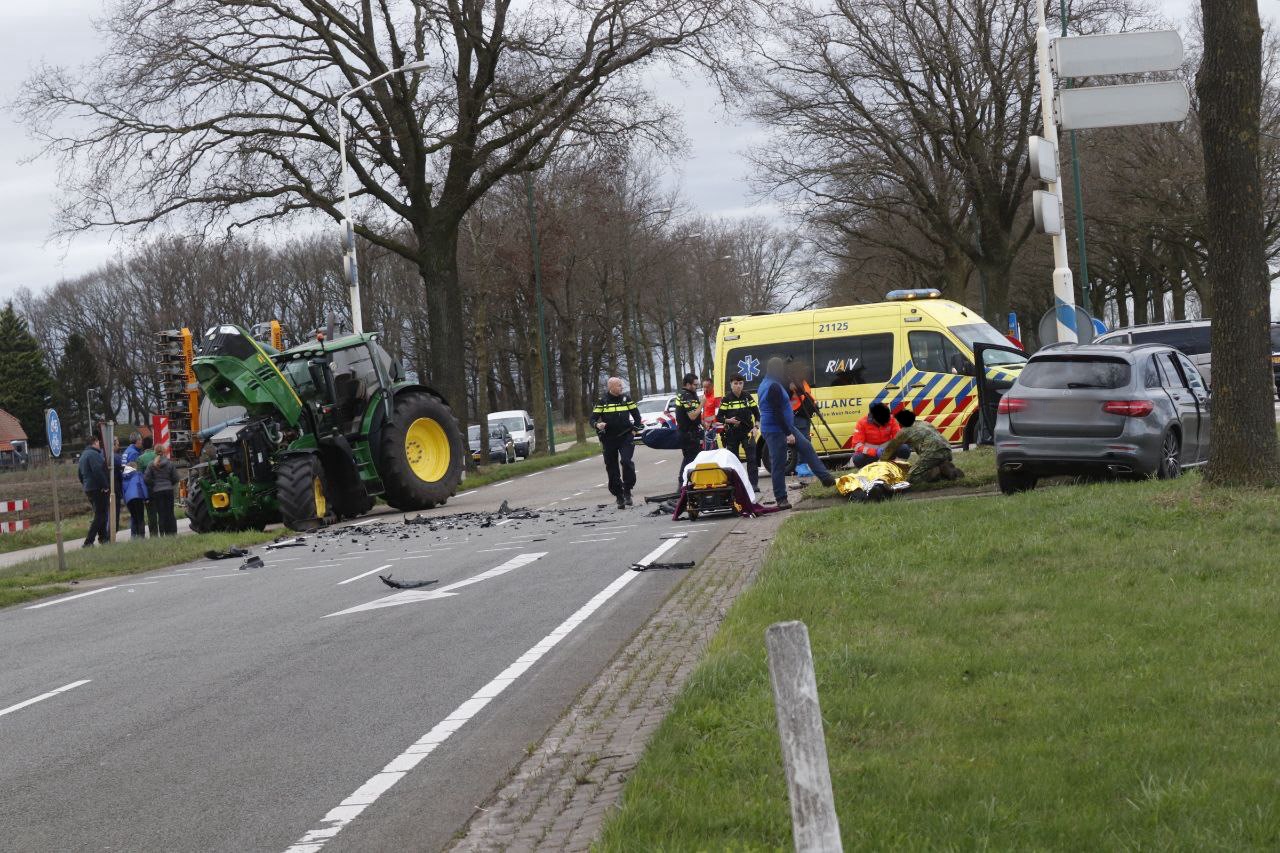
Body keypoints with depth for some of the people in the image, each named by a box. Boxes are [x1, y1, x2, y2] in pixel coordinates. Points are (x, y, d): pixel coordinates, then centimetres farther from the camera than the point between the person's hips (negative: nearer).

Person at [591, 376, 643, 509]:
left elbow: (636, 414, 16)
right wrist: (597, 425, -23)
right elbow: (593, 419, -1)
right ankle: (619, 497, 15)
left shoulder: (626, 399, 5)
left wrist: (635, 429, 3)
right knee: (612, 469, 3)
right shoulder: (602, 402, -1)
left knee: (626, 461, -22)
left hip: (626, 437, 0)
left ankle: (627, 490, -10)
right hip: (609, 439, 0)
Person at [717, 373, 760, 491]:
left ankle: (754, 483, -10)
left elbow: (756, 414, 9)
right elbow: (719, 417, 0)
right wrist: (728, 421, -18)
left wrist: (755, 427, -4)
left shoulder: (747, 397, 4)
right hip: (732, 433, 0)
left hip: (747, 432, 0)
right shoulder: (726, 399, -2)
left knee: (752, 458, -9)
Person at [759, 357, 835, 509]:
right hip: (776, 431, -11)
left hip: (785, 427, 11)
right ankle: (781, 499, 4)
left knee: (806, 447, 12)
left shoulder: (766, 384, 14)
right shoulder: (774, 387, -21)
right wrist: (788, 433, -24)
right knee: (779, 465, -3)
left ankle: (826, 478, 16)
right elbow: (777, 413, -25)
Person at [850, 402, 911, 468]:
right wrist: (876, 452, -35)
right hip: (870, 449, -2)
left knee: (905, 450, -28)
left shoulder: (891, 419, -11)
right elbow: (857, 445, -22)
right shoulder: (862, 423, -18)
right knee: (857, 459, -35)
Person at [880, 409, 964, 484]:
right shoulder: (924, 423, 28)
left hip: (932, 452, -7)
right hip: (947, 450, 7)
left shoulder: (904, 431, 11)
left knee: (911, 478, -4)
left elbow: (891, 447, 21)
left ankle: (939, 471, -18)